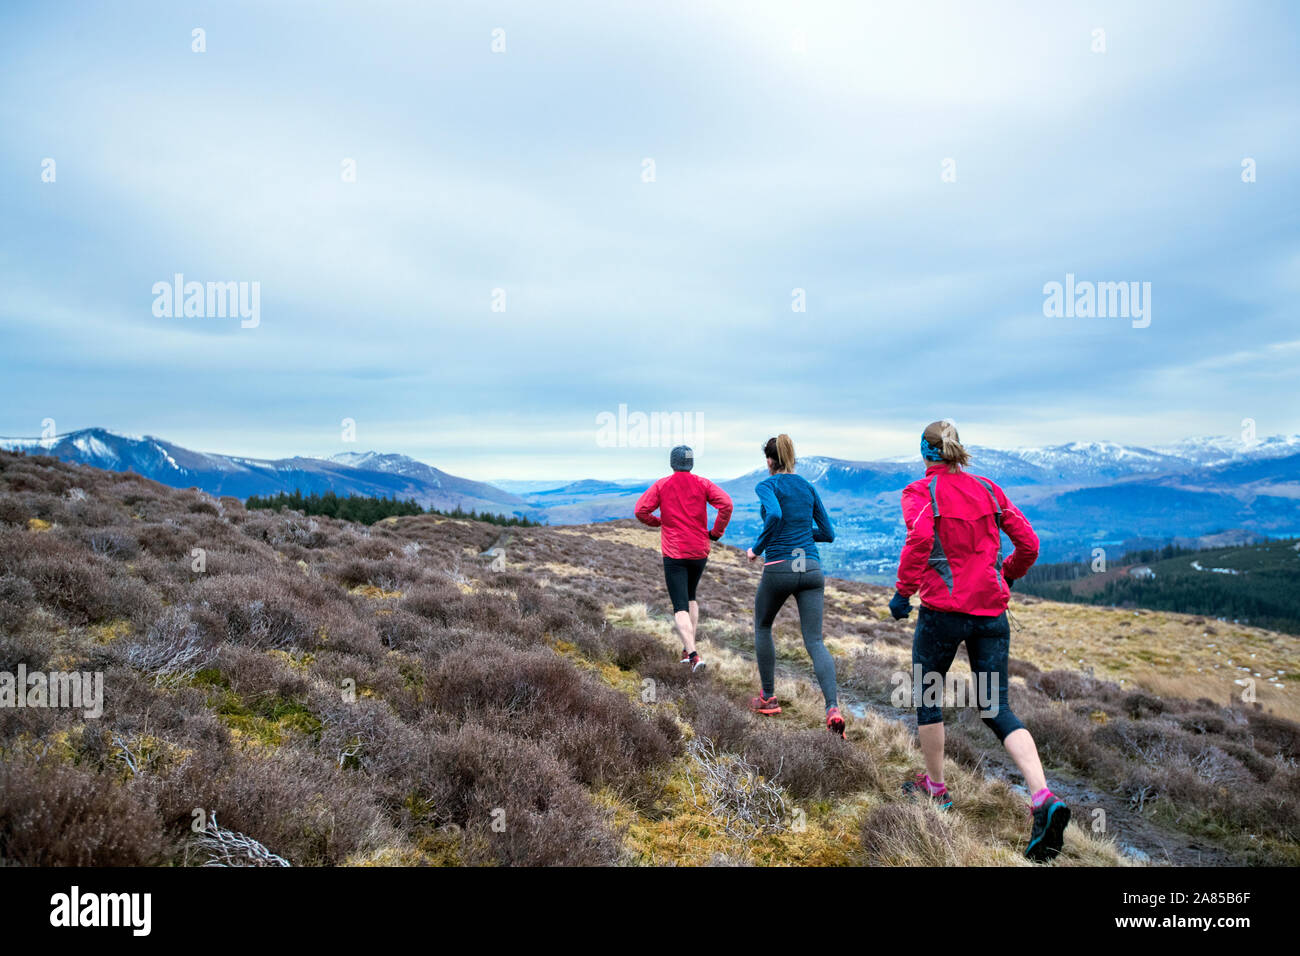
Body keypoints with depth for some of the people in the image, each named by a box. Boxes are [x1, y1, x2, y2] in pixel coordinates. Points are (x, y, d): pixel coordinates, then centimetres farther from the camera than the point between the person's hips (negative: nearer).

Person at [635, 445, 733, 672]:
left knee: (680, 607, -4)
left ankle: (693, 654, -21)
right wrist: (716, 532, 0)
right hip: (700, 551, 3)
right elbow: (726, 504, -11)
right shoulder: (702, 484, 3)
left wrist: (657, 522, 12)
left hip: (674, 553, -3)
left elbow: (640, 510, -8)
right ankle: (688, 650, 22)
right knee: (690, 597, 24)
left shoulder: (661, 485, 0)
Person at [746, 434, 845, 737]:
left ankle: (768, 698, 27)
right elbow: (828, 533, 16)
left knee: (762, 627, 22)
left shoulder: (767, 485, -2)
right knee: (814, 641, 1)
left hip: (779, 567, -4)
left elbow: (774, 514, -24)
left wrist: (757, 548, -12)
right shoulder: (809, 488, 14)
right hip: (811, 567, 4)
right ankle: (833, 708, -19)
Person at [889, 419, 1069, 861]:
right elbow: (1028, 544, 9)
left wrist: (903, 591, -16)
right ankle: (1044, 798, -12)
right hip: (991, 610, 4)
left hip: (942, 610, -4)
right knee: (996, 709, 6)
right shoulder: (987, 489, 10)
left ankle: (935, 787, 28)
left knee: (926, 696, 17)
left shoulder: (920, 492, -4)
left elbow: (920, 537, -23)